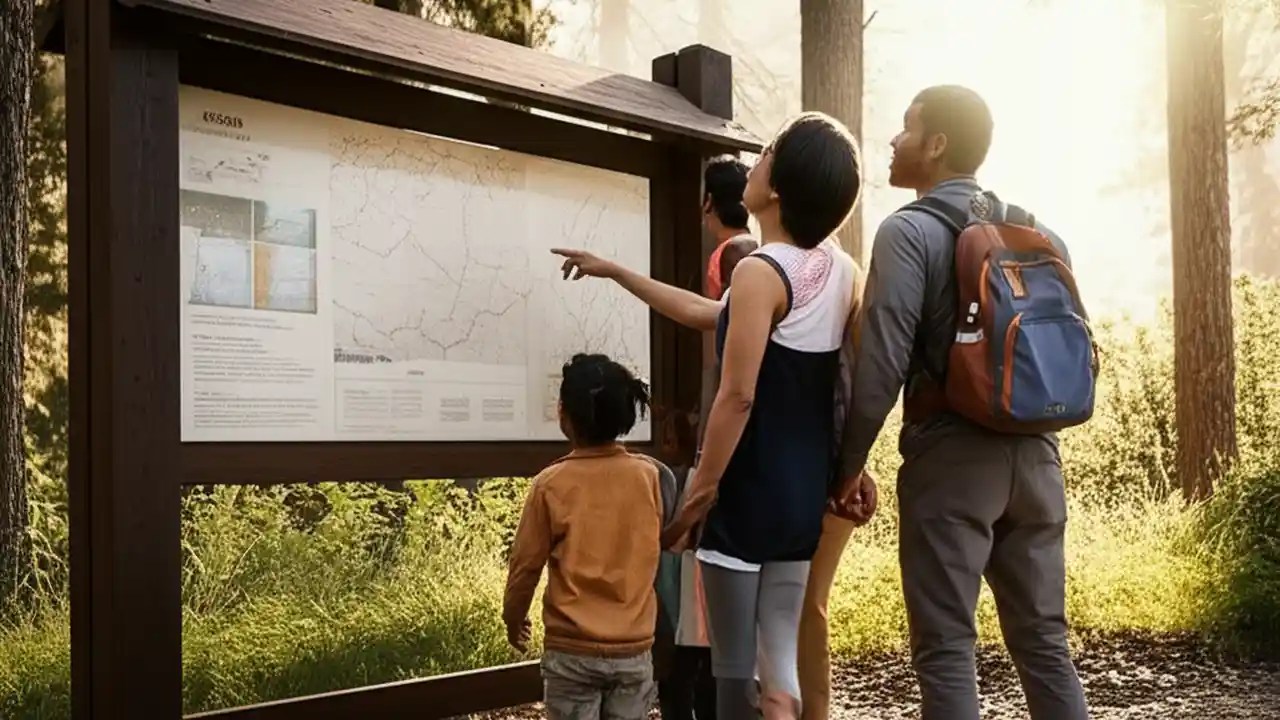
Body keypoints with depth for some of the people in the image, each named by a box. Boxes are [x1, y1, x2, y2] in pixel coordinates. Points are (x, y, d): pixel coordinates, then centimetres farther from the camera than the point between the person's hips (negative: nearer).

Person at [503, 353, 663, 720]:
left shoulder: (551, 484, -11)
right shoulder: (648, 475, -3)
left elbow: (526, 563, -2)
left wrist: (513, 618, 14)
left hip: (572, 651, -2)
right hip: (634, 650, 2)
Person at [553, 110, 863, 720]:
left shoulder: (760, 272, -16)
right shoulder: (841, 270, 9)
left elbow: (737, 396, -20)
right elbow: (710, 316, 17)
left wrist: (701, 491, -11)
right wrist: (614, 272, 22)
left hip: (750, 488, -7)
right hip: (804, 488, 8)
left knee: (734, 666, 3)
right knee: (781, 659, 12)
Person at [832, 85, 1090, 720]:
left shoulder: (910, 230, -7)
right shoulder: (1039, 233, 13)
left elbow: (882, 362, -14)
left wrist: (849, 463, -5)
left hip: (951, 453, -6)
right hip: (1035, 453, 7)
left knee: (945, 648, 0)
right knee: (1043, 641, 13)